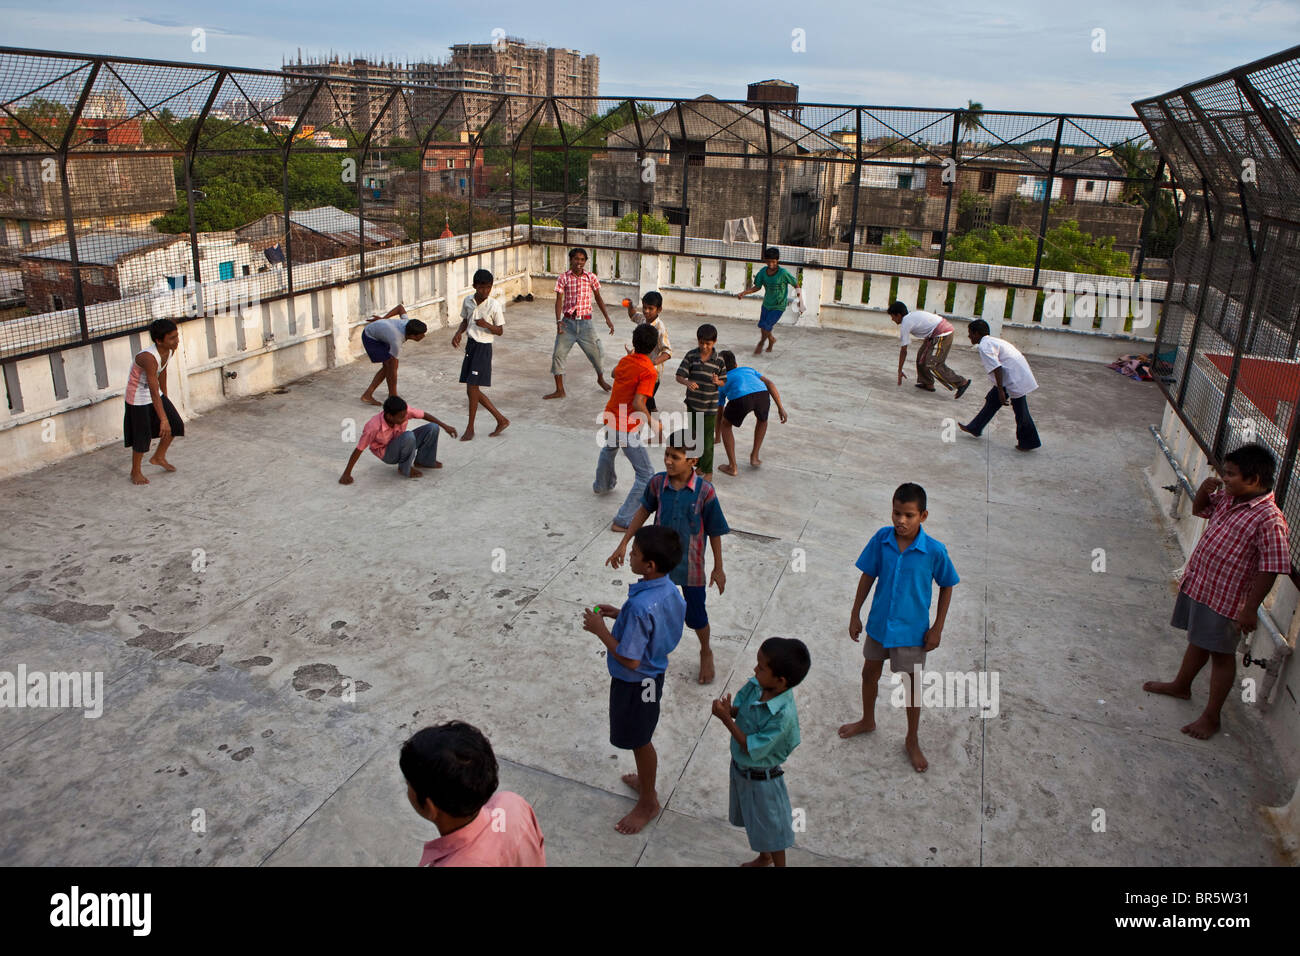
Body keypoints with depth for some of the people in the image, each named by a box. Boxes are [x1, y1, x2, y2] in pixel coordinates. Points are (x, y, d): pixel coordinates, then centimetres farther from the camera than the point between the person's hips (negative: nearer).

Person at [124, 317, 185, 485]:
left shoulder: (170, 351, -10)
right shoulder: (149, 358, -35)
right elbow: (154, 392, -37)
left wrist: (165, 395, 21)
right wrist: (163, 419, -38)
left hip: (156, 394, 8)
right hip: (138, 397, -8)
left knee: (176, 425, 8)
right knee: (142, 435, -1)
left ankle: (158, 457, 30)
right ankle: (135, 472, 20)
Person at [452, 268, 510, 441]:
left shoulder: (494, 306, -13)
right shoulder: (467, 301, 3)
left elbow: (500, 331, -6)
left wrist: (486, 325, -25)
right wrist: (458, 333, 0)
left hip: (483, 348, -6)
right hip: (470, 345, 7)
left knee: (472, 388, -6)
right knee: (472, 390, 8)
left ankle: (470, 428, 10)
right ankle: (501, 420, 19)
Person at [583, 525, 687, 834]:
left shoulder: (640, 606, -36)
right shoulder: (668, 589, -9)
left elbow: (630, 660, -30)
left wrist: (600, 630, -22)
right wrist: (619, 614, 3)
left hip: (635, 684, -8)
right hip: (653, 674, 8)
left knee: (640, 742, 14)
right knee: (641, 740, 29)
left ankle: (648, 802, 35)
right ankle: (645, 781, 52)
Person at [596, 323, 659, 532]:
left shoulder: (625, 360, 2)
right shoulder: (648, 371, -21)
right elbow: (638, 404, -30)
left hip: (609, 420, 8)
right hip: (628, 430, -8)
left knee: (608, 450, 39)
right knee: (646, 476, -2)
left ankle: (602, 485, 66)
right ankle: (623, 521, -7)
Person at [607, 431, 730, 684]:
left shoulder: (704, 491, -22)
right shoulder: (658, 483, -13)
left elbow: (715, 532, -11)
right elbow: (643, 511, 4)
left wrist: (718, 568, -3)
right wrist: (623, 544, 7)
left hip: (691, 566, -2)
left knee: (696, 616, 15)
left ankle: (706, 653, 44)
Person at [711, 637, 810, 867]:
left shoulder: (783, 715, -36)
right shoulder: (755, 685, -17)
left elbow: (752, 749, -29)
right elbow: (738, 708, -2)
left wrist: (727, 719, -30)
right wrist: (728, 709, -25)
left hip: (761, 777, -8)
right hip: (740, 766, 8)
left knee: (770, 828, 17)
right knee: (754, 819, 31)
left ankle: (778, 864, 42)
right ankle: (764, 857, 56)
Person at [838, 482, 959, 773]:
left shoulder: (934, 551, -22)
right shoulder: (882, 539, -15)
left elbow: (947, 586, -7)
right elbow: (868, 575, -3)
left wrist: (937, 627, -6)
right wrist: (855, 614, 2)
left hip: (912, 629, -3)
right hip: (879, 622, 3)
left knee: (911, 684, 12)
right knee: (870, 672, 22)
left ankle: (912, 741, 36)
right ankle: (867, 721, 49)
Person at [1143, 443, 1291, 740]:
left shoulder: (1269, 519, -24)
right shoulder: (1227, 498, -1)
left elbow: (1270, 568, -23)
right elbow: (1199, 509, 19)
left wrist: (1251, 609, -20)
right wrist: (1204, 489, -4)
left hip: (1226, 598, -8)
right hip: (1198, 582, 8)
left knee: (1221, 654, 7)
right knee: (1198, 641, 26)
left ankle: (1211, 717, 20)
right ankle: (1181, 685, 46)